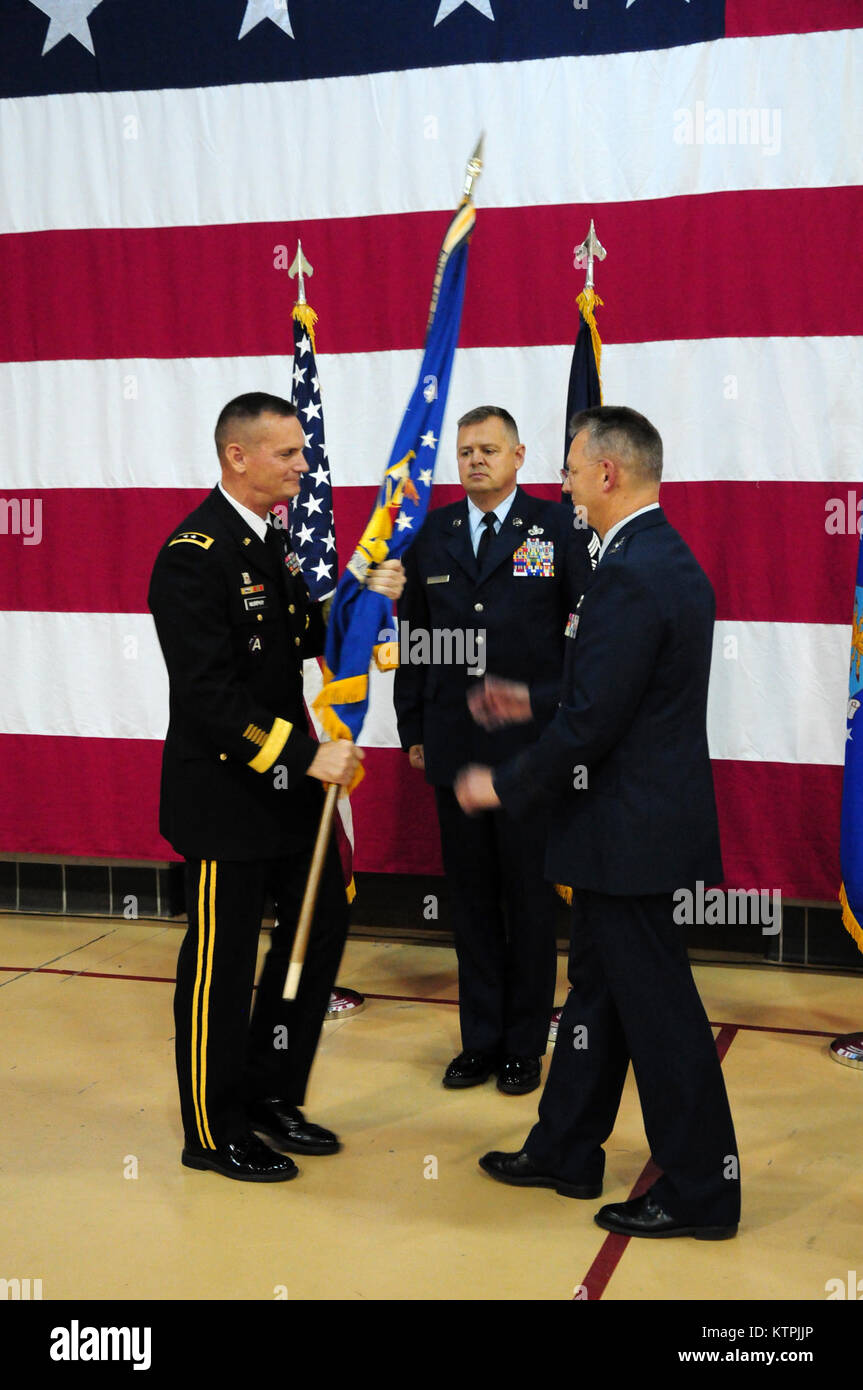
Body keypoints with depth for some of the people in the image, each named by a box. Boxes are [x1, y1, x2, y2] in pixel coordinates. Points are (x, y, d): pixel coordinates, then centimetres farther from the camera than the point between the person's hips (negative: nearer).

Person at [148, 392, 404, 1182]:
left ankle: (270, 1096, 32)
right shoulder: (193, 554, -19)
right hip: (226, 792, -9)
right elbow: (209, 694, -24)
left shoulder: (273, 540, 10)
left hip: (288, 782, 9)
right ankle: (215, 1133, 22)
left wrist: (363, 600, -1)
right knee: (222, 964, 4)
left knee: (323, 926, 16)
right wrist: (306, 756, -25)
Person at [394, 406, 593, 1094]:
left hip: (532, 748, -3)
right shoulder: (432, 535, 8)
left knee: (530, 900, 6)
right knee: (472, 899, 11)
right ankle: (481, 1041, 23)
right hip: (455, 748, 3)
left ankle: (525, 1046, 20)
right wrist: (414, 730, 10)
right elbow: (413, 640, 12)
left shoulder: (559, 527, -2)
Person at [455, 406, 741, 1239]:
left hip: (631, 830, -11)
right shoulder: (669, 559, 11)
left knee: (657, 1006, 1)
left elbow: (594, 722, -24)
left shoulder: (631, 574, -22)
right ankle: (564, 1153, 33)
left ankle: (700, 1190, 15)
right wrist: (536, 701, 21)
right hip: (634, 822, 11)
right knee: (596, 988, 19)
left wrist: (506, 785, -12)